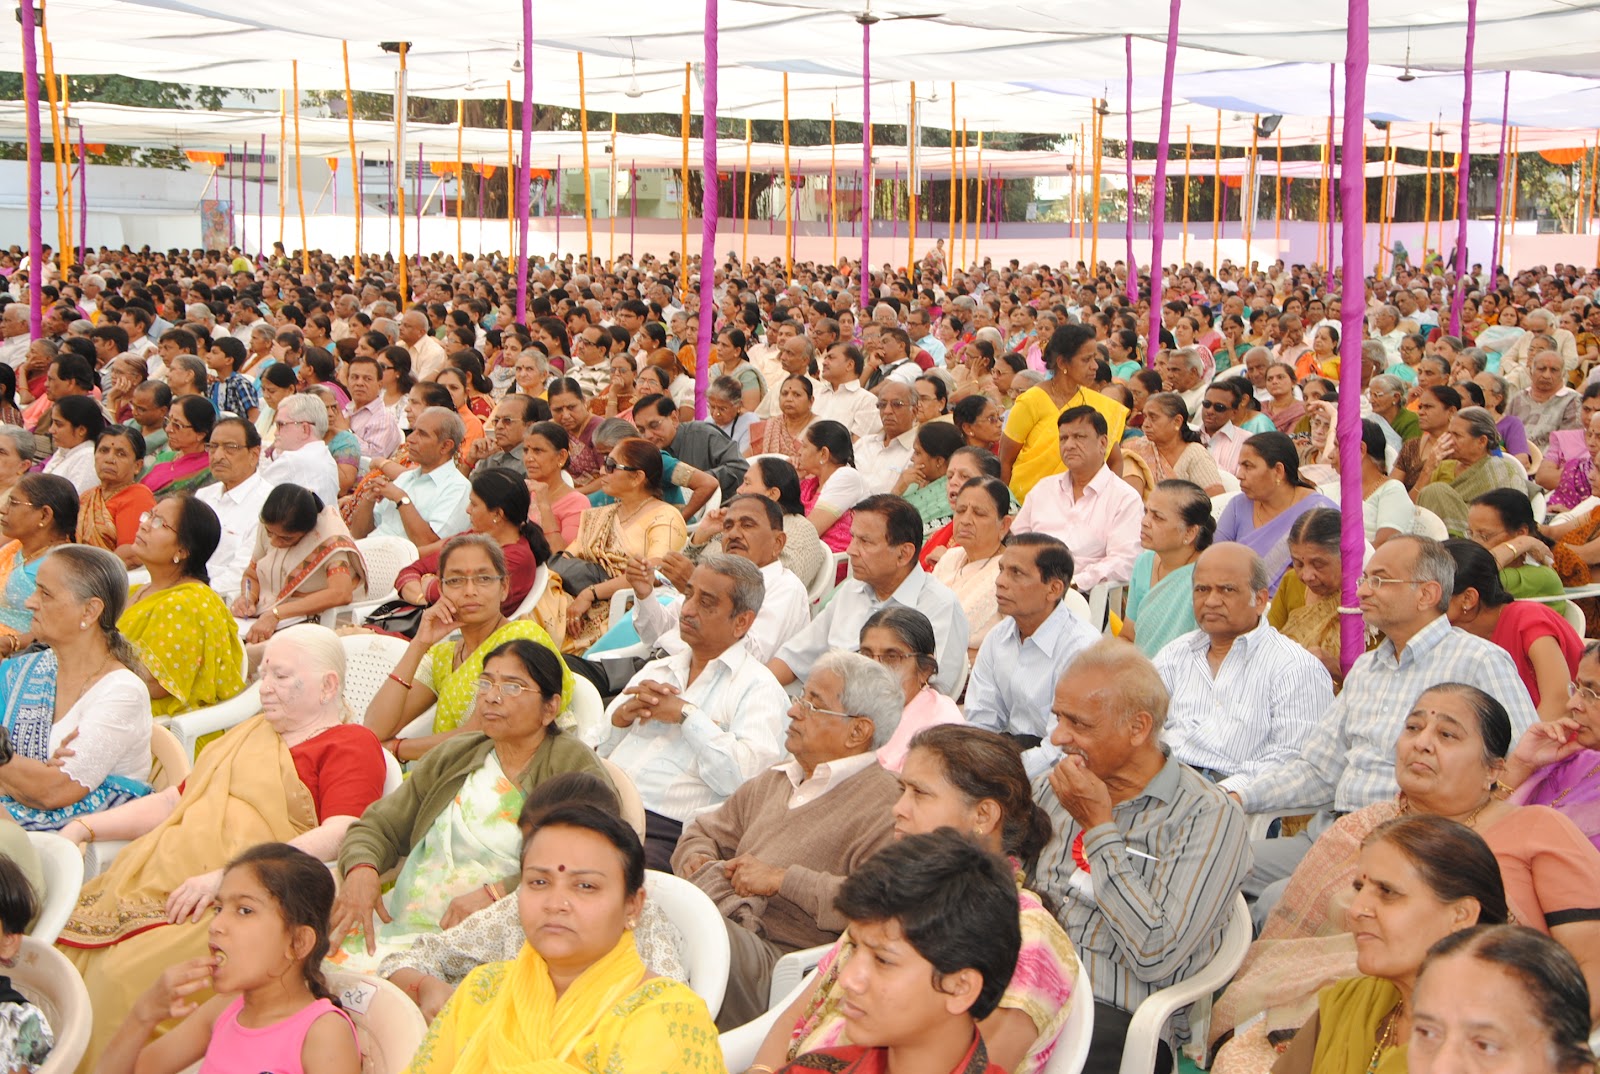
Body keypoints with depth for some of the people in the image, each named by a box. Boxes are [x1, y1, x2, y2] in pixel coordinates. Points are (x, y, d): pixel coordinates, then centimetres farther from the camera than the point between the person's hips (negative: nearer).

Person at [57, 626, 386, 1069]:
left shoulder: (351, 745, 2)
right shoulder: (248, 735, 29)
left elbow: (336, 837, -14)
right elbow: (174, 801, 33)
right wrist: (84, 828, 20)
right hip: (168, 876, 8)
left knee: (125, 970, -29)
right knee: (62, 936, -12)